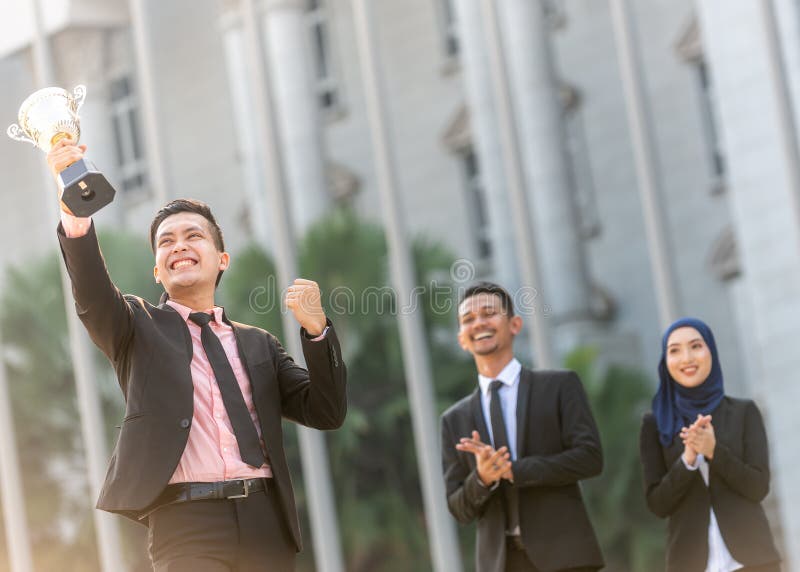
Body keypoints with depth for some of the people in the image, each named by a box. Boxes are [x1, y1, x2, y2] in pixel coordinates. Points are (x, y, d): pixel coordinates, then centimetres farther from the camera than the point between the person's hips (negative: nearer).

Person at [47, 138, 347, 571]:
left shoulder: (258, 345, 20)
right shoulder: (139, 328, 12)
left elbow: (326, 413, 14)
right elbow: (93, 295, -8)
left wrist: (315, 329, -1)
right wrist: (73, 211, -26)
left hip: (266, 522, 3)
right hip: (186, 522, -3)